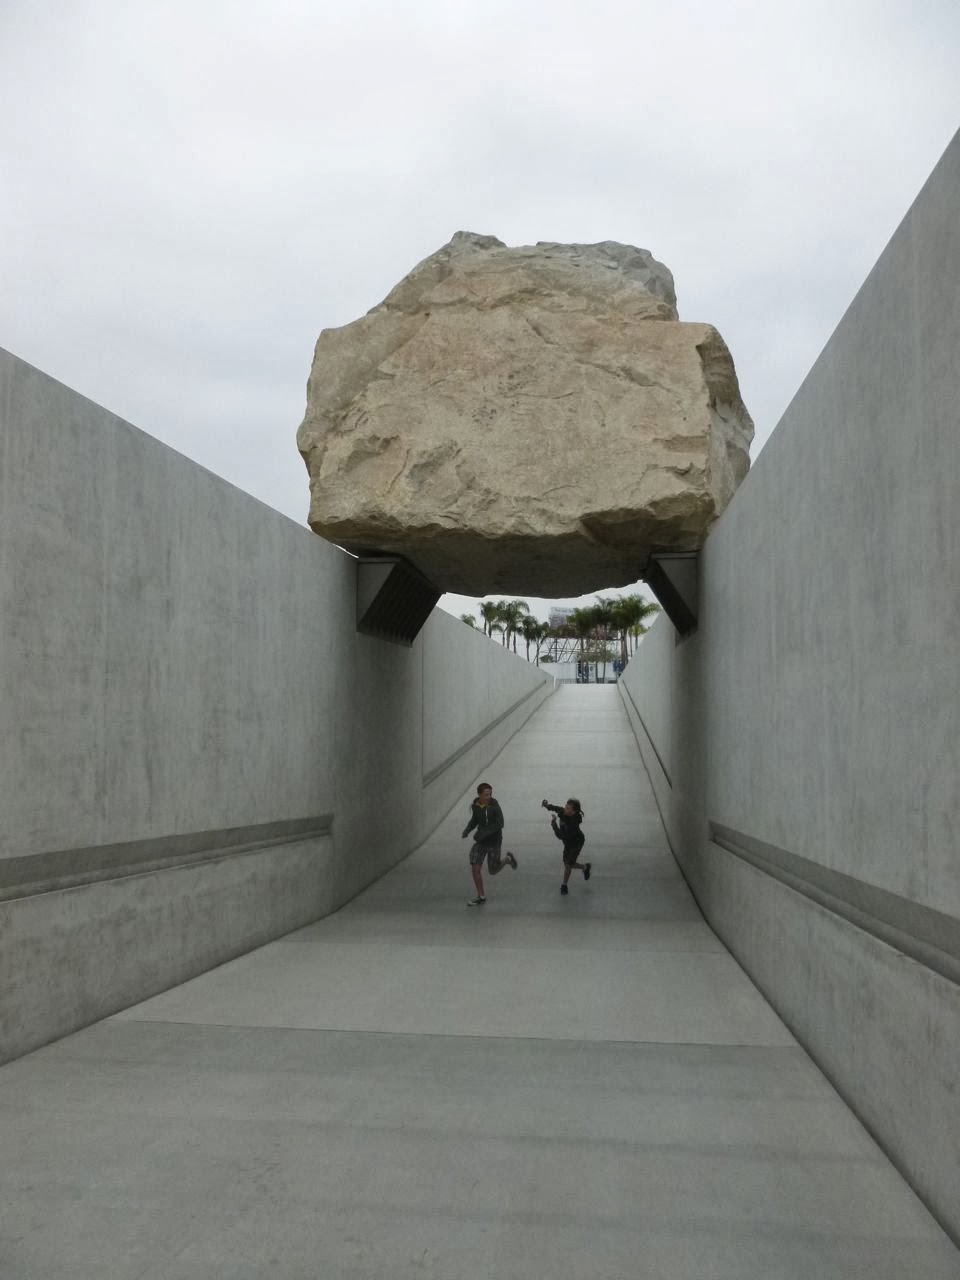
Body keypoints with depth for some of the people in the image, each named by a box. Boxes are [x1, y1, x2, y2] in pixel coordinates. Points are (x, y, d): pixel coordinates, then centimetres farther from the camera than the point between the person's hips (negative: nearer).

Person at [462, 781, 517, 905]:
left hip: (494, 841, -4)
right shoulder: (475, 805, -4)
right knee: (475, 869, -6)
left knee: (493, 871, 7)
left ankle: (507, 859, 37)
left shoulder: (494, 806, -20)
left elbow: (500, 824, -24)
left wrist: (484, 832, -32)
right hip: (480, 842, 4)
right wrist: (467, 830, -6)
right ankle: (481, 897, 10)